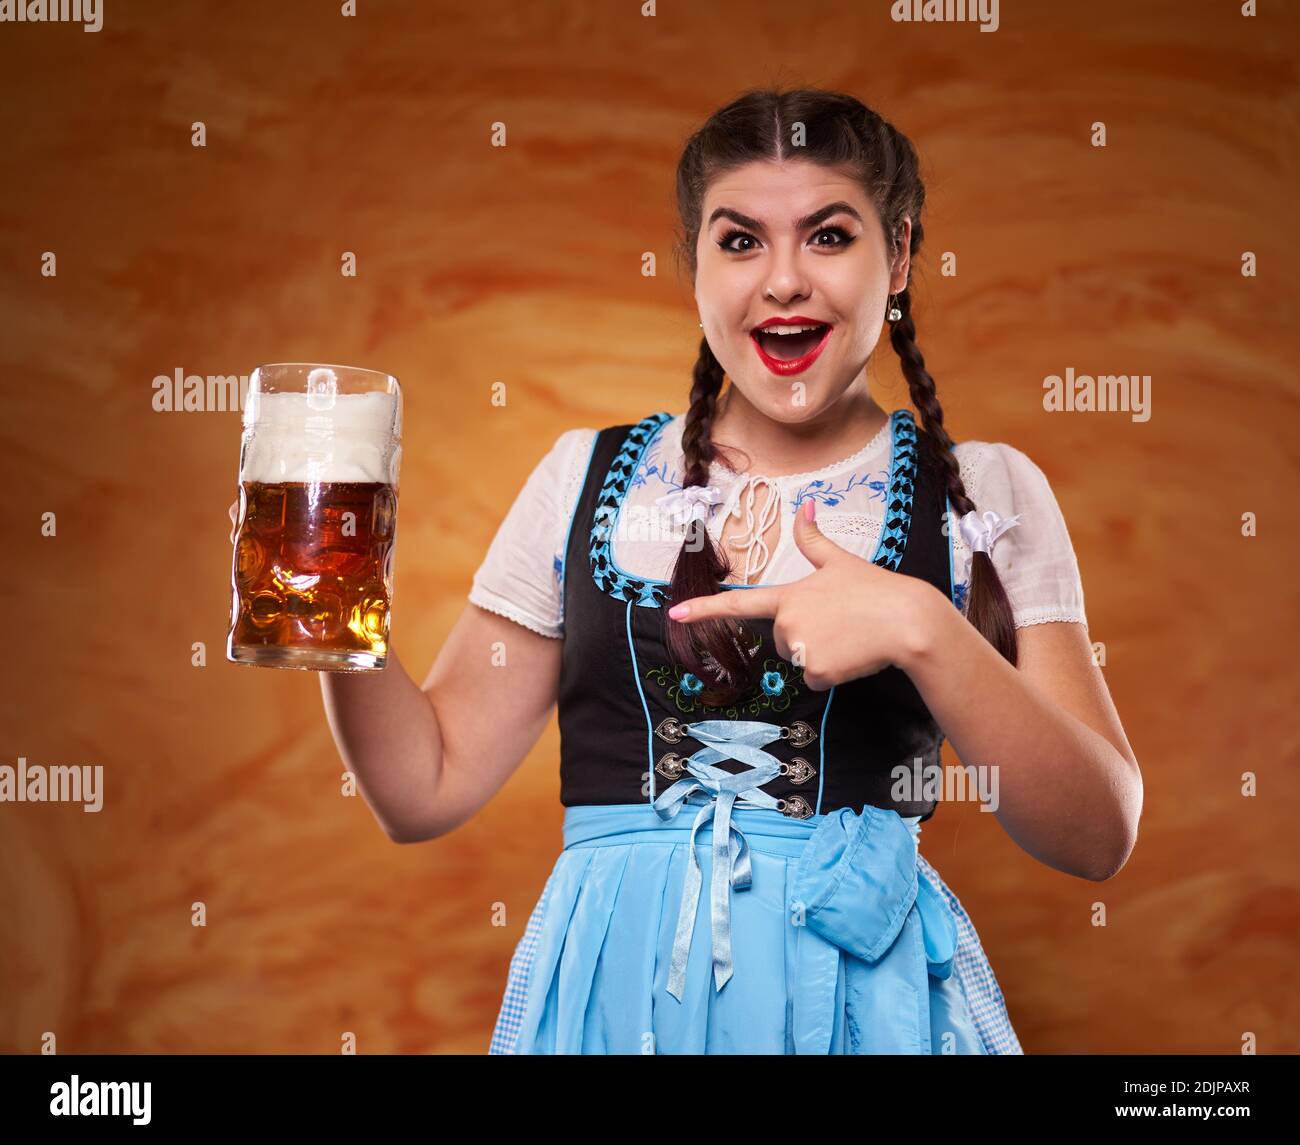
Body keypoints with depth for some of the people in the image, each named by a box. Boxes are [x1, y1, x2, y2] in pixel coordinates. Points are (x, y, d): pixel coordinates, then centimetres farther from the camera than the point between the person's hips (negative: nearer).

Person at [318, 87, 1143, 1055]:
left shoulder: (986, 496, -1)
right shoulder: (587, 477, 3)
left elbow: (1100, 838, -8)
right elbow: (427, 789, 4)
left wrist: (921, 627, -21)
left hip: (865, 990, -1)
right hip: (614, 984, 1)